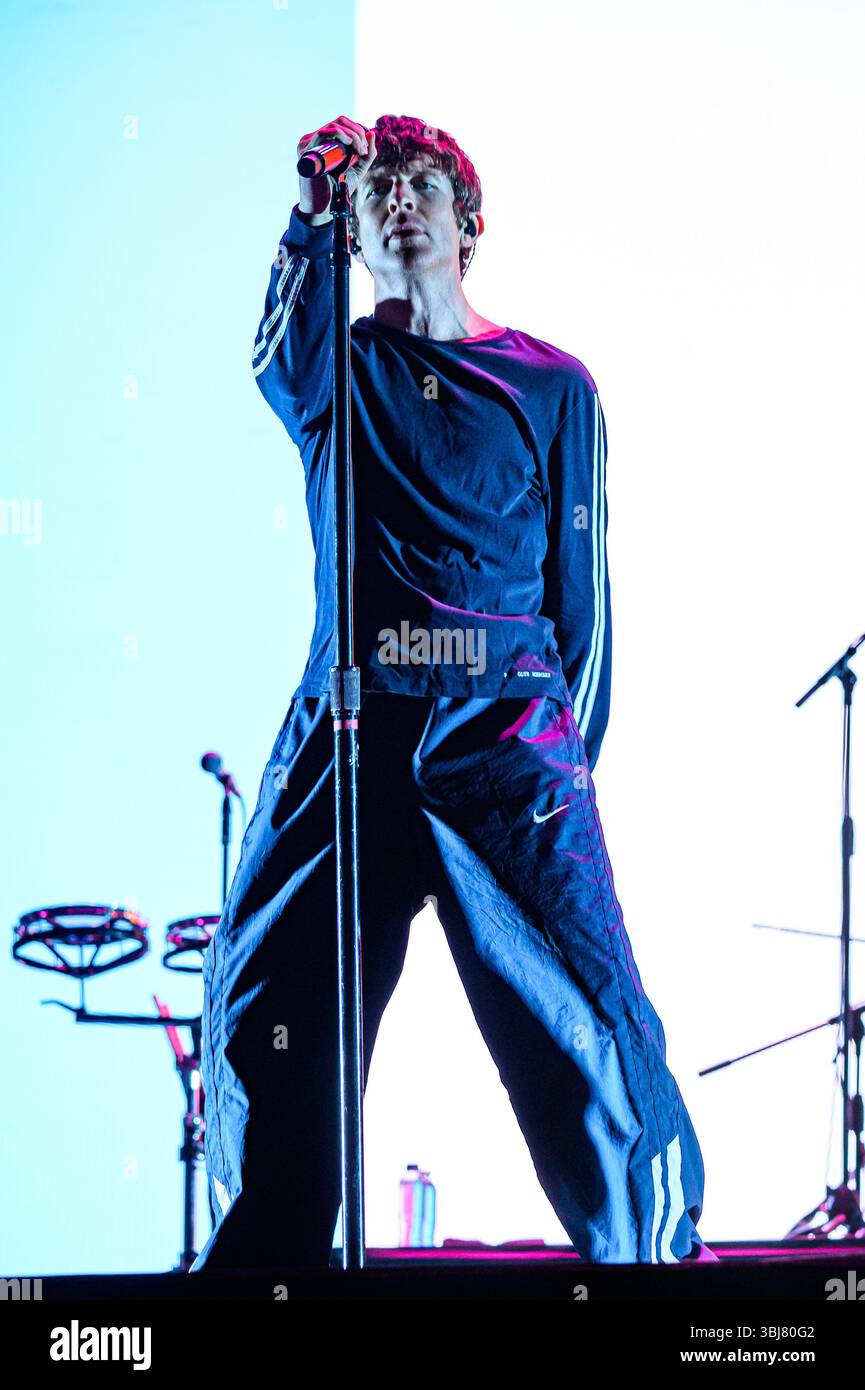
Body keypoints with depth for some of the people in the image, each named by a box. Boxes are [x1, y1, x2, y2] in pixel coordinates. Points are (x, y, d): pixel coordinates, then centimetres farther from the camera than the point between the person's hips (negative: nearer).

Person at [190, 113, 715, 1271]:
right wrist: (313, 216, -28)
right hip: (348, 730, 2)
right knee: (262, 1016, -1)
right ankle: (261, 1253, 13)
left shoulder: (549, 385, 11)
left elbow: (582, 588, 12)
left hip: (510, 735, -1)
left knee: (587, 1022, -10)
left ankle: (660, 1247, 2)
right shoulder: (329, 375, 14)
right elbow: (280, 347, -12)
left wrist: (573, 756, 5)